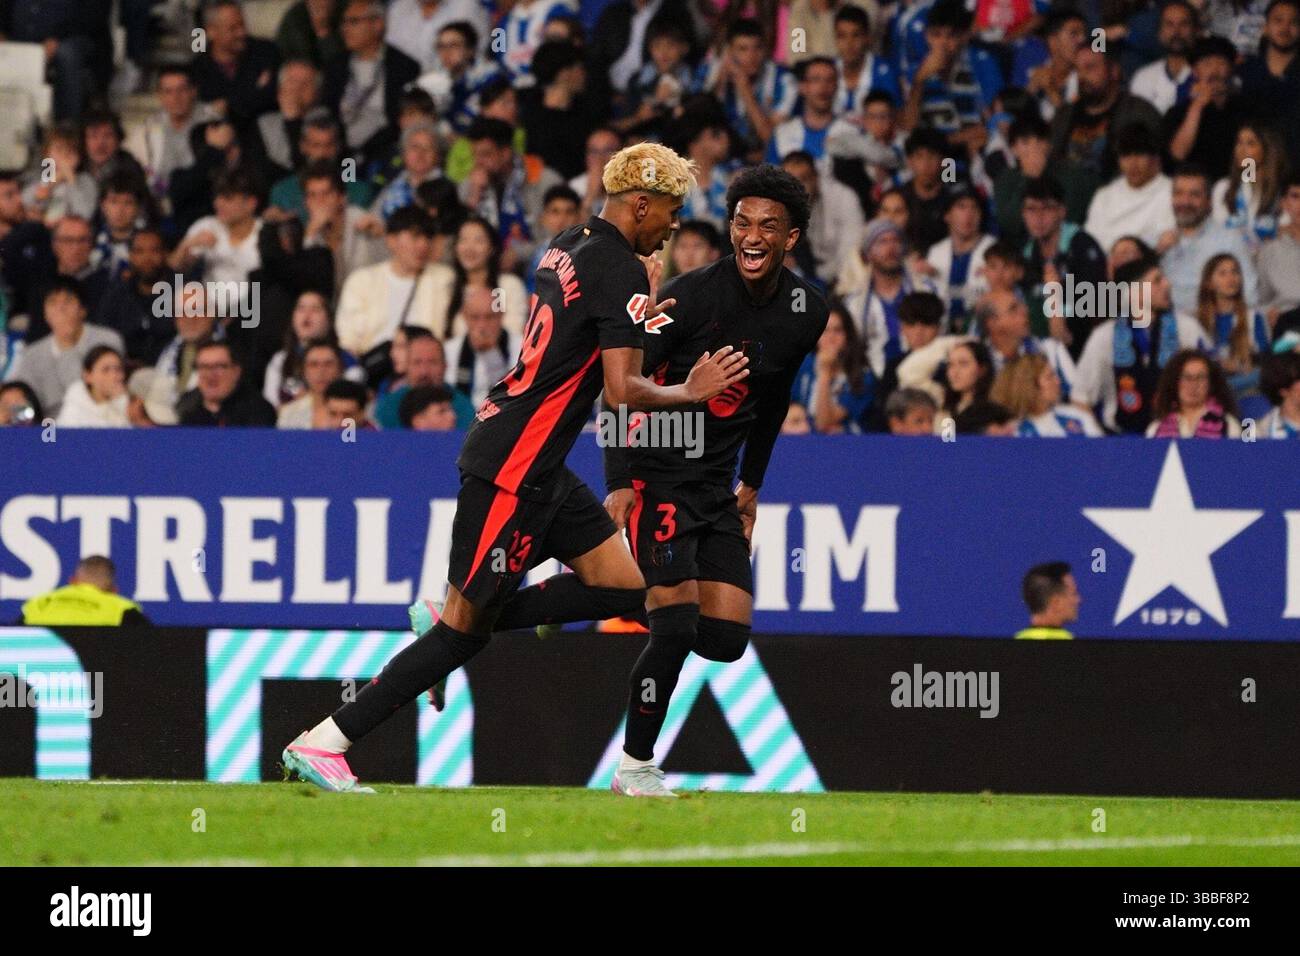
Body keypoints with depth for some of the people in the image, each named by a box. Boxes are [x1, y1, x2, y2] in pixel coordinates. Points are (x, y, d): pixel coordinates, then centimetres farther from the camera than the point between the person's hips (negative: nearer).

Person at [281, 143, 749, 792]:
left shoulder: (571, 246, 11)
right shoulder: (621, 272, -16)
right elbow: (623, 391, -21)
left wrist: (640, 312, 16)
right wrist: (691, 392, -6)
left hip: (539, 468, 10)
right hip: (512, 468, -10)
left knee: (623, 585, 8)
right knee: (467, 628, -5)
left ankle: (452, 616, 11)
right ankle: (324, 743, -2)